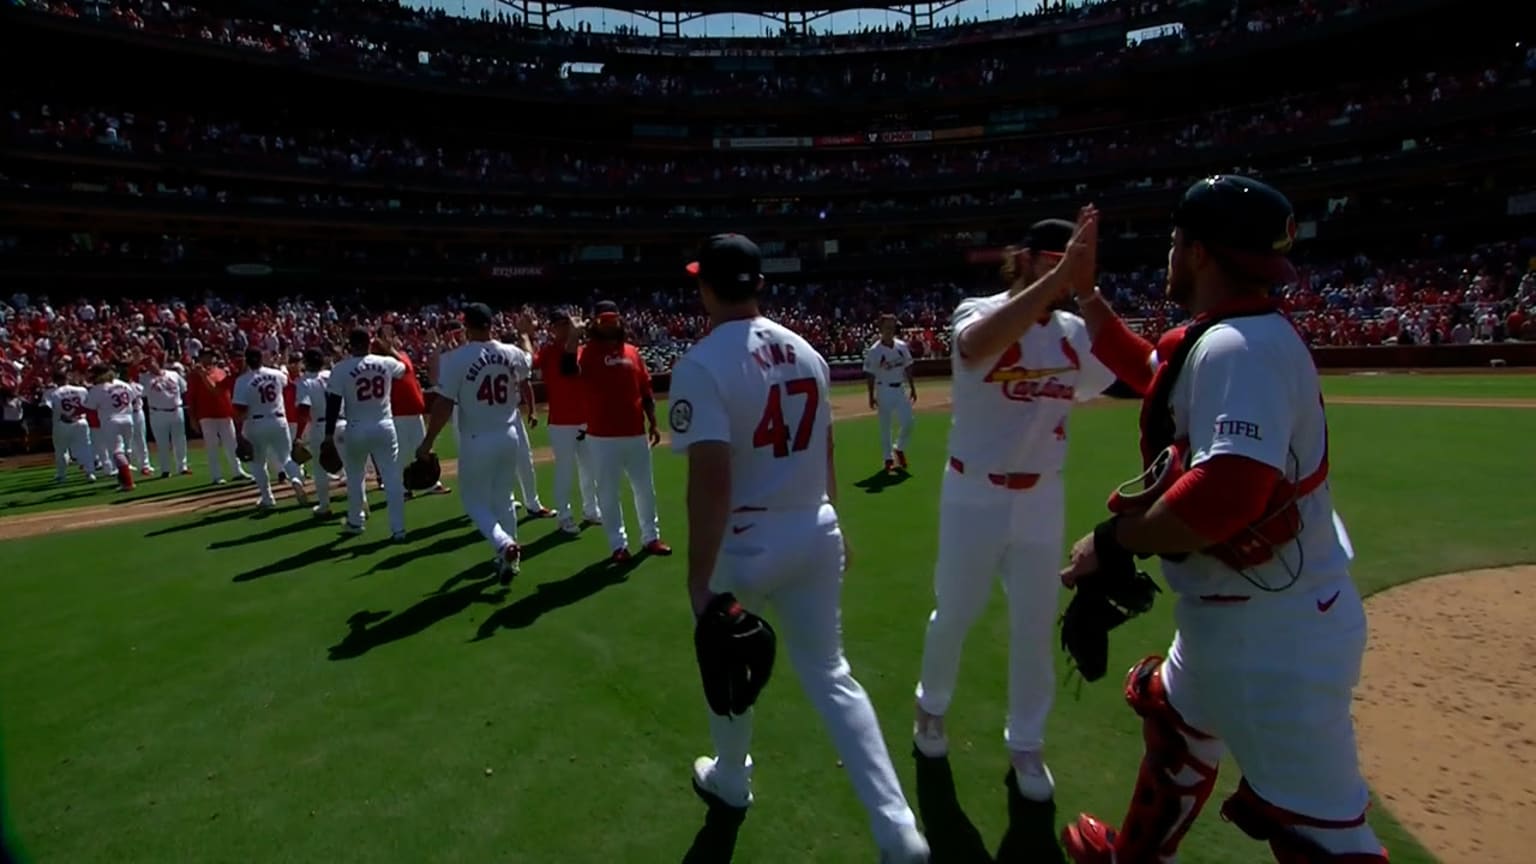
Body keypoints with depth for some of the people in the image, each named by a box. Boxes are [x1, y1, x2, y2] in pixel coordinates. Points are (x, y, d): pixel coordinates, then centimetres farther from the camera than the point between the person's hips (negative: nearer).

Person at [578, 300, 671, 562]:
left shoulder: (632, 352, 9)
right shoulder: (588, 352, -4)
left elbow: (646, 391, 10)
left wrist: (652, 423, 6)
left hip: (636, 433, 4)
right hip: (603, 436, -4)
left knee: (645, 487, 13)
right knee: (608, 491, 5)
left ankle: (651, 537, 28)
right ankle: (618, 544, 17)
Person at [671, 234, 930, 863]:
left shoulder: (702, 364, -17)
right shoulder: (806, 352, 3)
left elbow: (711, 482, -25)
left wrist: (700, 580, -21)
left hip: (743, 543, -5)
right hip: (814, 534, 5)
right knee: (829, 673, 15)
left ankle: (731, 781, 45)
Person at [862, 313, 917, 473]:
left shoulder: (902, 346, 3)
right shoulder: (874, 351, -11)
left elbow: (907, 368, 12)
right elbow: (869, 375, -8)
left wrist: (912, 388, 10)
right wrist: (871, 396, -11)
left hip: (901, 389, 4)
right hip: (884, 391, -4)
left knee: (908, 422, 2)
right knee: (885, 426, 3)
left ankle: (899, 448, 27)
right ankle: (889, 458, 15)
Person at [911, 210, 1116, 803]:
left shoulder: (1076, 333, 2)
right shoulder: (978, 312, -14)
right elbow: (979, 345, -39)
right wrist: (1060, 276, -44)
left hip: (1041, 501, 4)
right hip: (973, 497, -4)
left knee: (1036, 626, 12)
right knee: (953, 615, 13)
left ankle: (1025, 744, 32)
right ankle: (931, 707, 40)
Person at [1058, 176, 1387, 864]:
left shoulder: (1239, 347, -23)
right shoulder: (1221, 338, 8)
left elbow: (1226, 493, -36)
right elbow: (1145, 368, 27)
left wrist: (1111, 541, -23)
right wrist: (1082, 290, 26)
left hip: (1274, 637, -11)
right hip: (1232, 615, 11)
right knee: (1171, 718, 29)